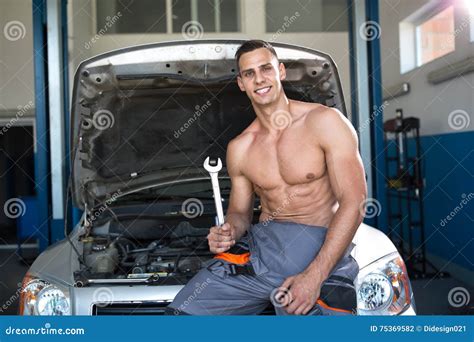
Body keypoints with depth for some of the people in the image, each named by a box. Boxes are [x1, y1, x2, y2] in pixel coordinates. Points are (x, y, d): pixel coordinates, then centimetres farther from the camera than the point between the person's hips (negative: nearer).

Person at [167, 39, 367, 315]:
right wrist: (228, 232, -6)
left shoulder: (325, 122, -4)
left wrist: (315, 275, -18)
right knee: (182, 311, -8)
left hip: (323, 253, -3)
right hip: (260, 244, 3)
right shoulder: (239, 149, 11)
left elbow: (353, 203, -9)